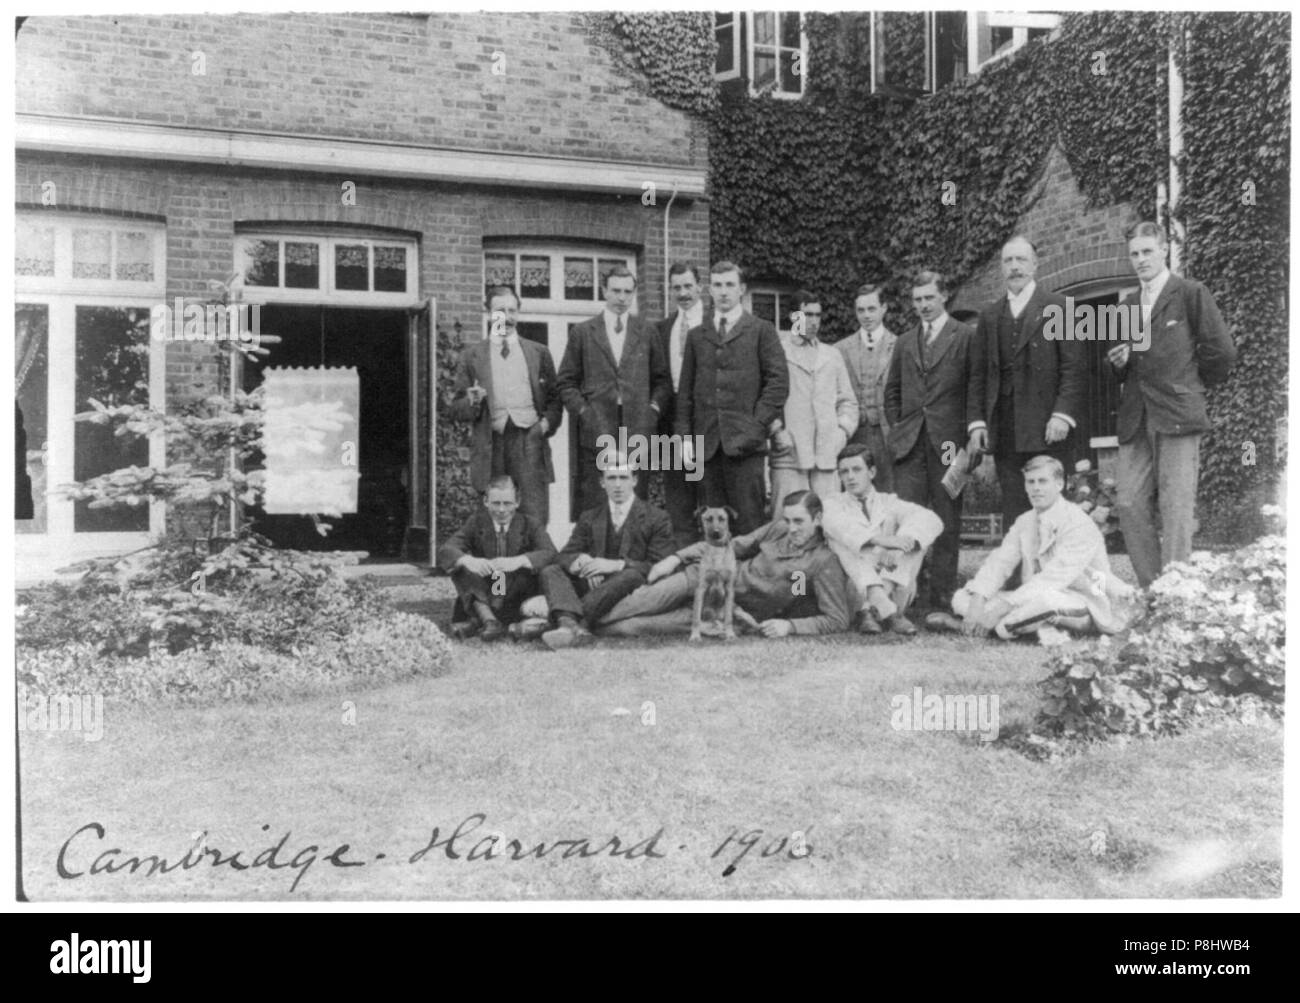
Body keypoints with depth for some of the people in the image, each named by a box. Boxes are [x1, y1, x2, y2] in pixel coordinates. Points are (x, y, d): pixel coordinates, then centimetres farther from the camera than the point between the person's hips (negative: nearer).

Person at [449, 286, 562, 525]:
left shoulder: (539, 353, 15)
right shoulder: (472, 356, 12)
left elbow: (554, 399, 17)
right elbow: (457, 409, 10)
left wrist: (547, 422, -3)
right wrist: (473, 401, -11)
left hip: (529, 441, 0)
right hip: (492, 446, 0)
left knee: (535, 522, -7)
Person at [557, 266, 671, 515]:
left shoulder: (646, 332, 12)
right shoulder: (582, 333, 8)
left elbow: (662, 379, 15)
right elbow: (566, 382, 8)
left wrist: (654, 409, 1)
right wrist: (582, 411, -4)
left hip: (638, 430, 1)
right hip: (597, 432, -1)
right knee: (593, 505, -4)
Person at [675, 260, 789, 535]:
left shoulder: (761, 330, 6)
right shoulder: (696, 335, 16)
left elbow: (779, 380, 0)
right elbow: (685, 390, 14)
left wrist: (759, 423, -9)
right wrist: (685, 436, 4)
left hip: (745, 440, -3)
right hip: (706, 442, 3)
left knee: (749, 520, -6)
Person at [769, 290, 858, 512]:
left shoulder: (832, 356, 23)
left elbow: (848, 401, 24)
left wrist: (843, 431, 8)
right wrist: (776, 432, -8)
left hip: (827, 454, 4)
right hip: (789, 454, -4)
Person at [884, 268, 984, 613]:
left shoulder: (966, 337, 6)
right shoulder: (904, 343, 18)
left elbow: (977, 386, 0)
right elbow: (892, 392, 23)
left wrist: (975, 430, -9)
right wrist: (896, 426, 10)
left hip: (948, 440, -3)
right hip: (909, 442, 3)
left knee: (947, 519, 0)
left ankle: (942, 592, 4)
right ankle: (908, 589, 1)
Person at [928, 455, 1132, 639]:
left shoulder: (1079, 524, -15)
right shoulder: (1024, 522, 9)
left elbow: (1053, 578, -25)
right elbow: (999, 562, -1)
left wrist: (999, 609, -29)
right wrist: (977, 603, -21)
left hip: (1084, 606, -8)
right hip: (1036, 599, 8)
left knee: (1044, 598, -42)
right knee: (962, 598, -8)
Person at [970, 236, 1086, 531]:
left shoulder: (1058, 308, 3)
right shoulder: (989, 315, 16)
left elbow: (1075, 368, -2)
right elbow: (980, 373, 14)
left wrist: (1063, 415, -13)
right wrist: (978, 421, 5)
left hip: (1048, 429, -3)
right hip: (1004, 433, 3)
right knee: (1013, 512, 1)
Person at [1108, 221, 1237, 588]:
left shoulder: (1191, 294, 1)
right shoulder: (1125, 306, 19)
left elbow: (1222, 353, -1)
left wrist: (1191, 386, 10)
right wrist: (1118, 361, 5)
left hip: (1177, 417, -5)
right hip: (1135, 420, 6)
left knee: (1176, 510, -8)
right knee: (1130, 506, -1)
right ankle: (1150, 590, 8)